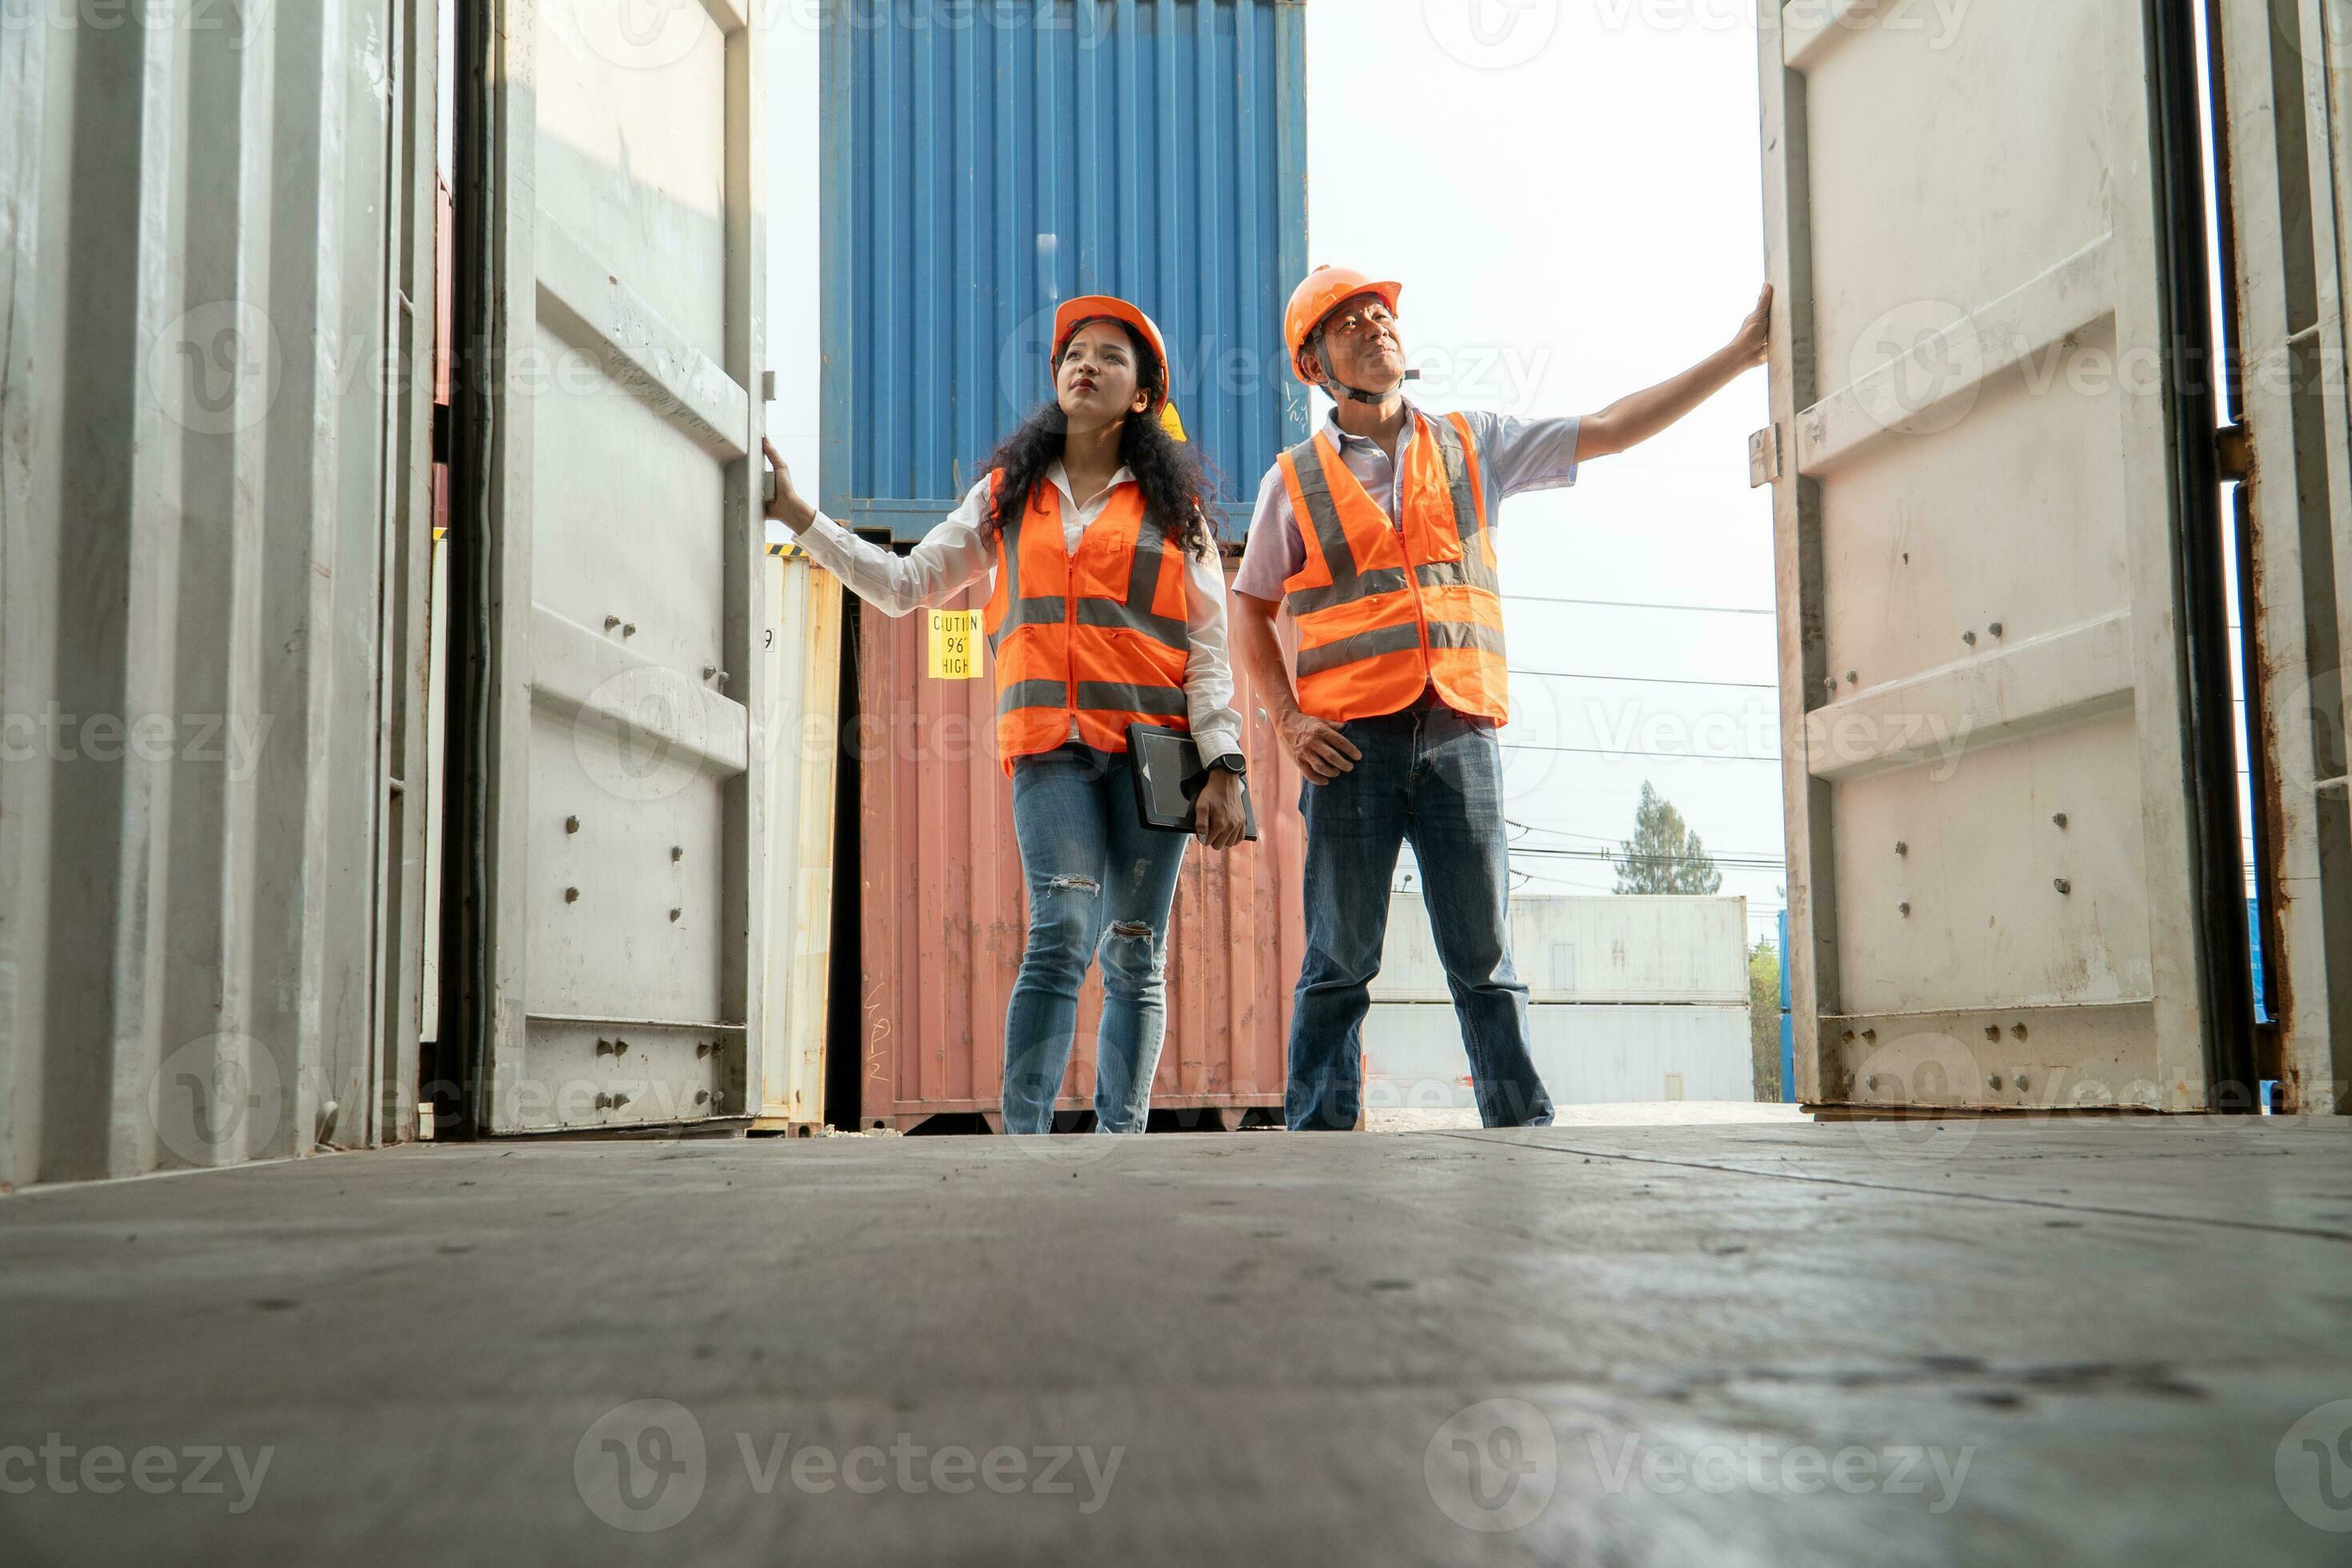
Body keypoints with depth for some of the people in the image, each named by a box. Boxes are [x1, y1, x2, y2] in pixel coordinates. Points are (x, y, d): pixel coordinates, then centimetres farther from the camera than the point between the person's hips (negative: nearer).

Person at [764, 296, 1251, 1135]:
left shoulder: (1171, 502, 12)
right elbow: (907, 583, 14)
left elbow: (1208, 647, 6)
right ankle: (1024, 1135, -17)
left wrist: (1224, 766, -4)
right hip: (1051, 748, 0)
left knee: (1135, 953, 0)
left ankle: (1120, 1139, 5)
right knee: (1060, 936, -15)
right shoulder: (1009, 495, 18)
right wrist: (800, 517, 7)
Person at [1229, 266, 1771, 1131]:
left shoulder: (1472, 445, 14)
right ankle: (1319, 1130, 7)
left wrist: (1738, 353, 10)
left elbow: (1614, 429, 13)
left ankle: (1525, 1128, 4)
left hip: (1459, 735, 1)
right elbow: (1250, 609, 13)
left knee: (1486, 955, 1)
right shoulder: (1295, 480, 10)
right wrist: (1289, 719, -1)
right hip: (1352, 740, -1)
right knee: (1340, 960, 0)